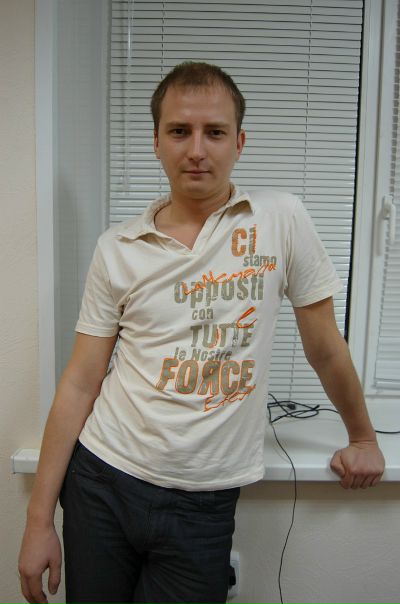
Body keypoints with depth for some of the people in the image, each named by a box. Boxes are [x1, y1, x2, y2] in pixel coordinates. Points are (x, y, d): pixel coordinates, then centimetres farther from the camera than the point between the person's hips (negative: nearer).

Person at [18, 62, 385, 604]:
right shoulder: (117, 249, -3)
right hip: (102, 480, 2)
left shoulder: (281, 220, -7)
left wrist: (363, 438, 12)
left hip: (204, 503, -1)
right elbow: (80, 383, -2)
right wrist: (40, 518, -1)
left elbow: (324, 348, 2)